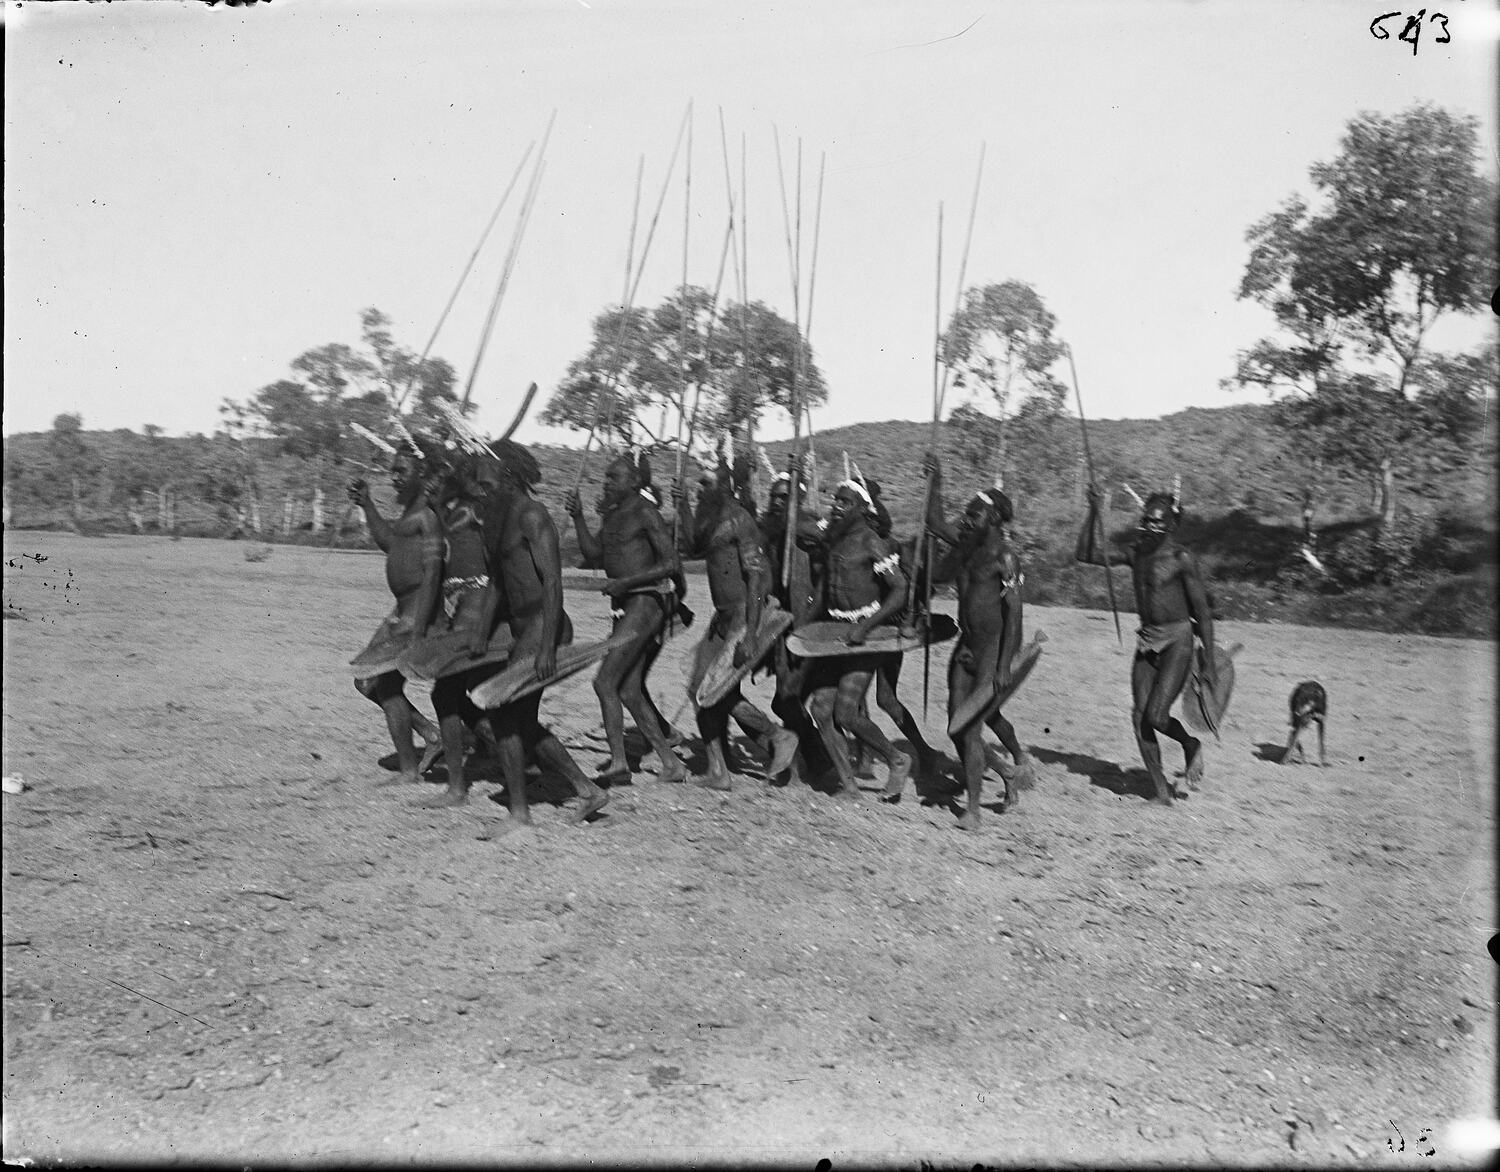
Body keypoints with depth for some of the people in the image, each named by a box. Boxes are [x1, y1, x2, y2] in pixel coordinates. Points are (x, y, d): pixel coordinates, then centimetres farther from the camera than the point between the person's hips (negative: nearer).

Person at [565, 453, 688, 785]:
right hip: (626, 605, 9)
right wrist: (577, 517, 1)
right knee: (629, 692, 8)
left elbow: (672, 564, -15)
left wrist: (626, 582, -20)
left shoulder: (645, 513, -10)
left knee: (604, 682, -13)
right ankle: (671, 764, 13)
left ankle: (618, 763, -9)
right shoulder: (612, 513, 16)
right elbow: (593, 555, 12)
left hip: (647, 601, -9)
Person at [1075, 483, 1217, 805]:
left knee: (1156, 716, -15)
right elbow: (1086, 555, 8)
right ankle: (1162, 788, 11)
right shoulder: (1135, 555, 7)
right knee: (1139, 718, -1)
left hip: (1177, 641, -6)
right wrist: (1094, 513, -2)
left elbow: (1202, 613, -6)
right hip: (1146, 642, 6)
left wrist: (1209, 664, -7)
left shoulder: (1182, 559, -9)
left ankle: (1191, 745, 18)